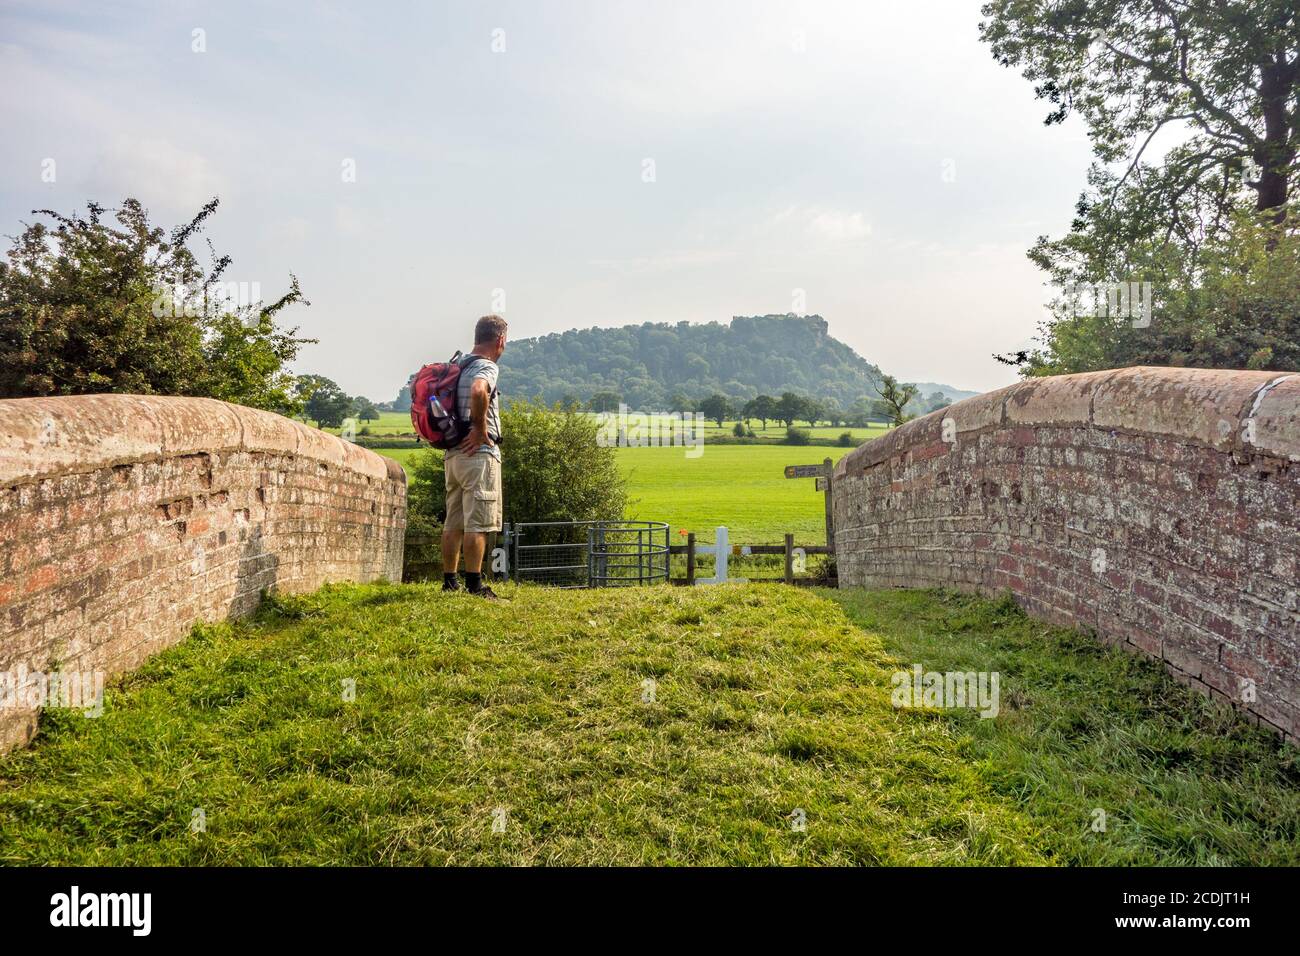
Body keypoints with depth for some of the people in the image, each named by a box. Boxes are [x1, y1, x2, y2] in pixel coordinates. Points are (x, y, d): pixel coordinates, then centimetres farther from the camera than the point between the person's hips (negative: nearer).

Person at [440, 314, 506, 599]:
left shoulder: (457, 366, 16)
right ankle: (474, 584, -4)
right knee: (478, 523, -6)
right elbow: (478, 391, -34)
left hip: (454, 454, 9)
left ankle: (449, 581, 18)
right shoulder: (486, 367, -11)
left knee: (453, 522, 12)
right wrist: (480, 429, -20)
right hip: (479, 453, -9)